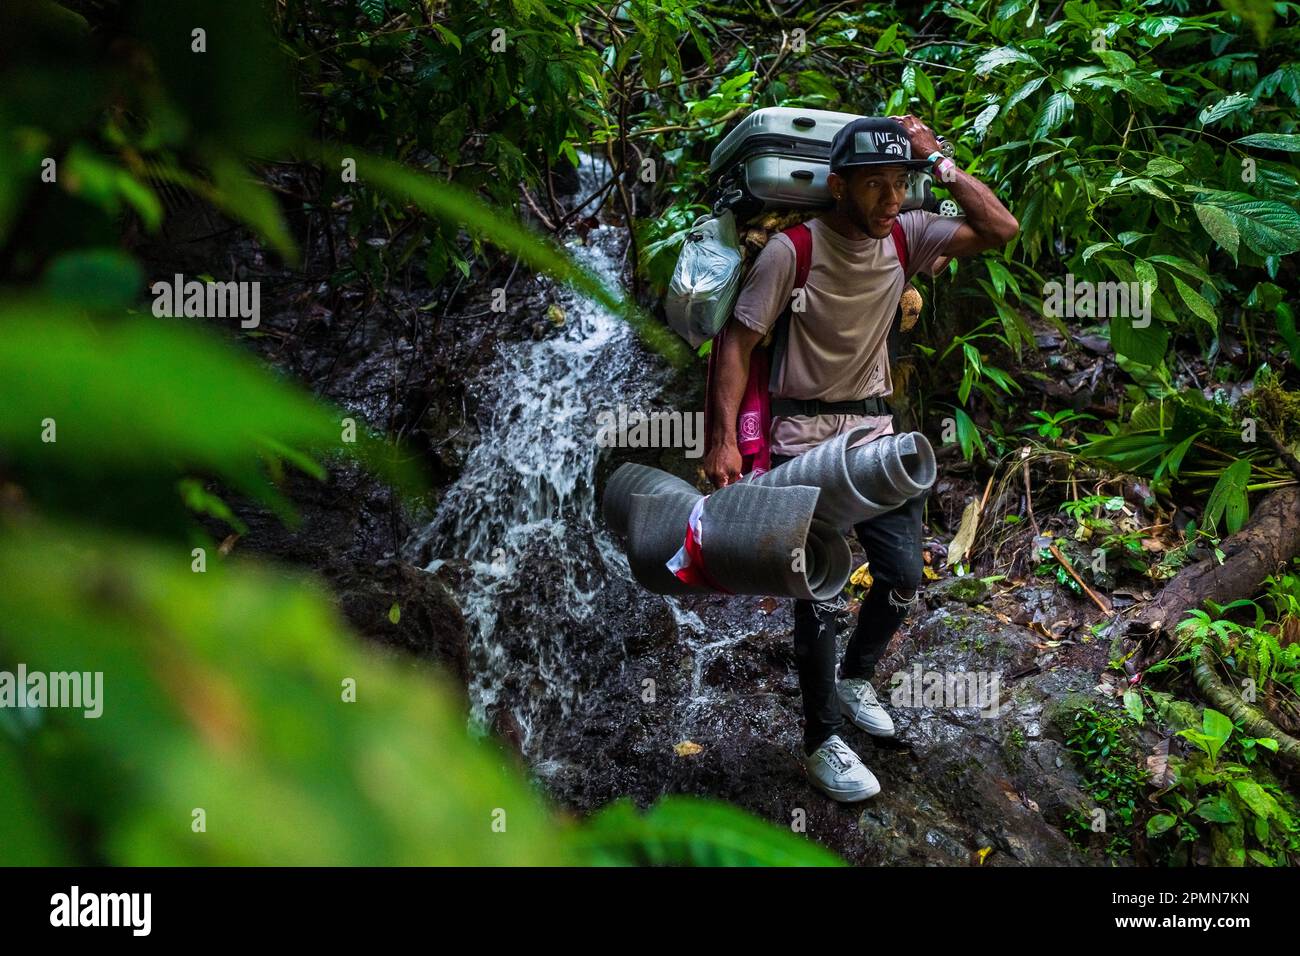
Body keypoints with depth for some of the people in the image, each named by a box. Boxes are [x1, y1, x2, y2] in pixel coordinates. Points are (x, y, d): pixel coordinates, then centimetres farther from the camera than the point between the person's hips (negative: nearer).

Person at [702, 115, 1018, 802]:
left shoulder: (905, 234, -3)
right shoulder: (792, 251, -17)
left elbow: (1000, 230, -7)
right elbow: (737, 343, -15)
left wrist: (939, 162, -14)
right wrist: (723, 441, -23)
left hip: (875, 427, 5)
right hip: (805, 435, -5)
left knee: (903, 577, 8)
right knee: (820, 593, -5)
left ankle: (855, 680, 36)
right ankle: (822, 741, 10)